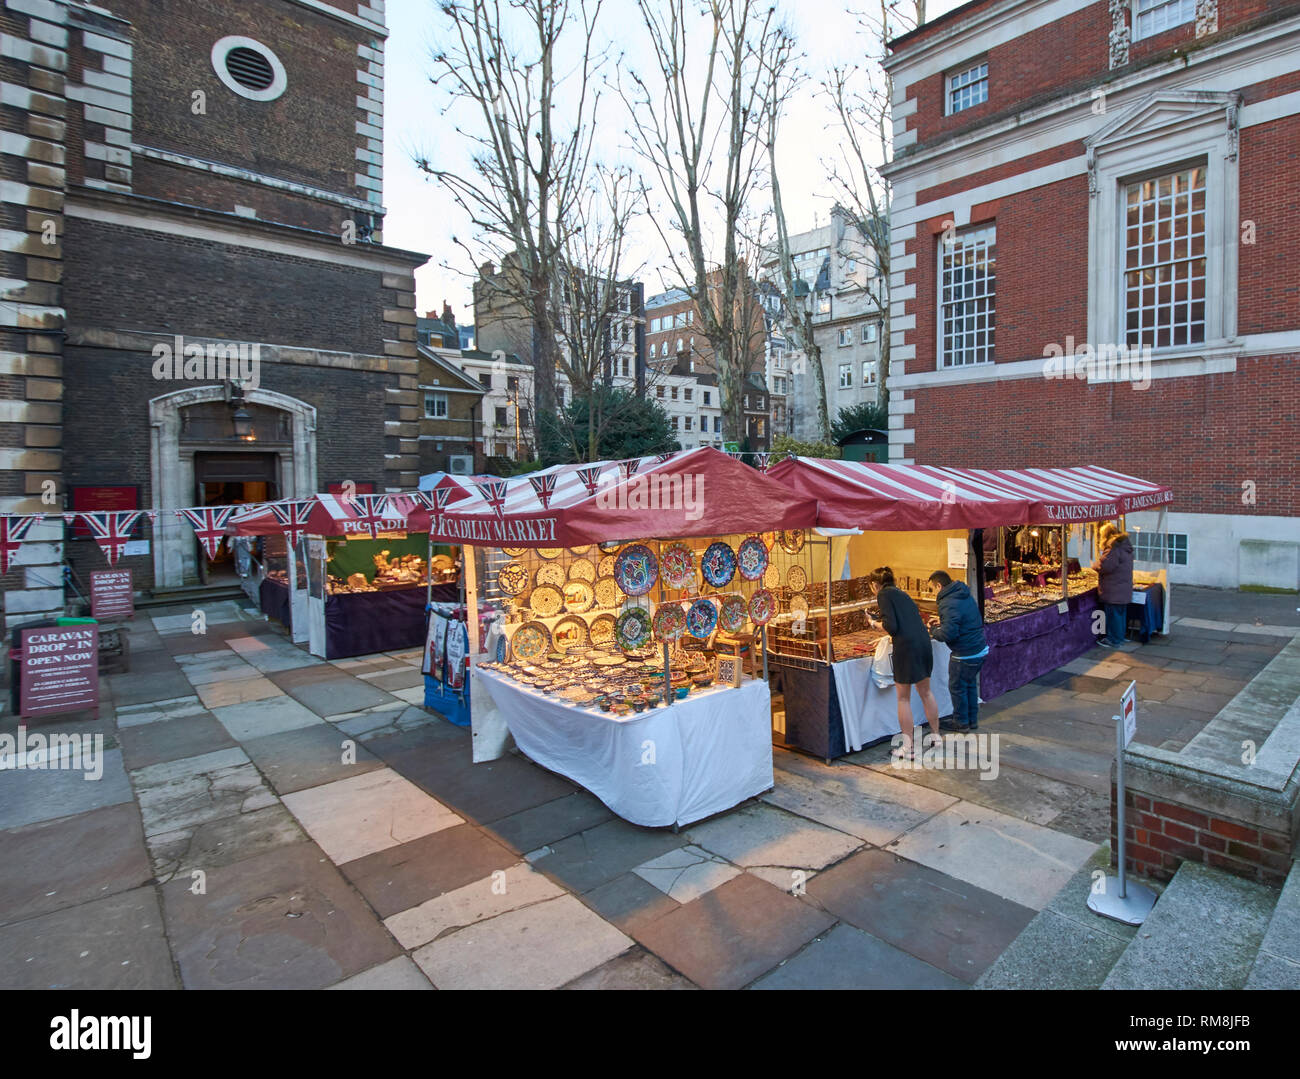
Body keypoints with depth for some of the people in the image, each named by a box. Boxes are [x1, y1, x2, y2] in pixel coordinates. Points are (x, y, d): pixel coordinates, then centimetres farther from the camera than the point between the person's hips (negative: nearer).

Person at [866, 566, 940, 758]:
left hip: (906, 647, -7)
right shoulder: (901, 593, 20)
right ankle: (936, 736, 36)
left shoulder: (884, 594, -4)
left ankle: (909, 748, 10)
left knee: (903, 698, 5)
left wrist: (874, 623, 6)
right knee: (925, 692, 23)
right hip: (924, 642, 8)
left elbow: (891, 626, -12)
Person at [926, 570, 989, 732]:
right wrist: (942, 622, 18)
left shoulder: (949, 604, -23)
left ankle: (961, 722, 21)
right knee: (970, 684, 21)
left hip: (966, 655, -9)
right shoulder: (966, 595, 8)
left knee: (957, 687, 8)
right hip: (980, 649, 9)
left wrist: (933, 630, -7)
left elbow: (948, 634, -26)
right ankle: (972, 720, 32)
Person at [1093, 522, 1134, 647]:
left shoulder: (1113, 549, -20)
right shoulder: (1125, 546, 10)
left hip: (1113, 592, -9)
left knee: (1113, 614, 0)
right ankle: (1121, 637, 28)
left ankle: (1113, 640, 7)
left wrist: (1095, 565, -2)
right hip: (1124, 589, 9)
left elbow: (1104, 566, -22)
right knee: (1121, 613, 17)